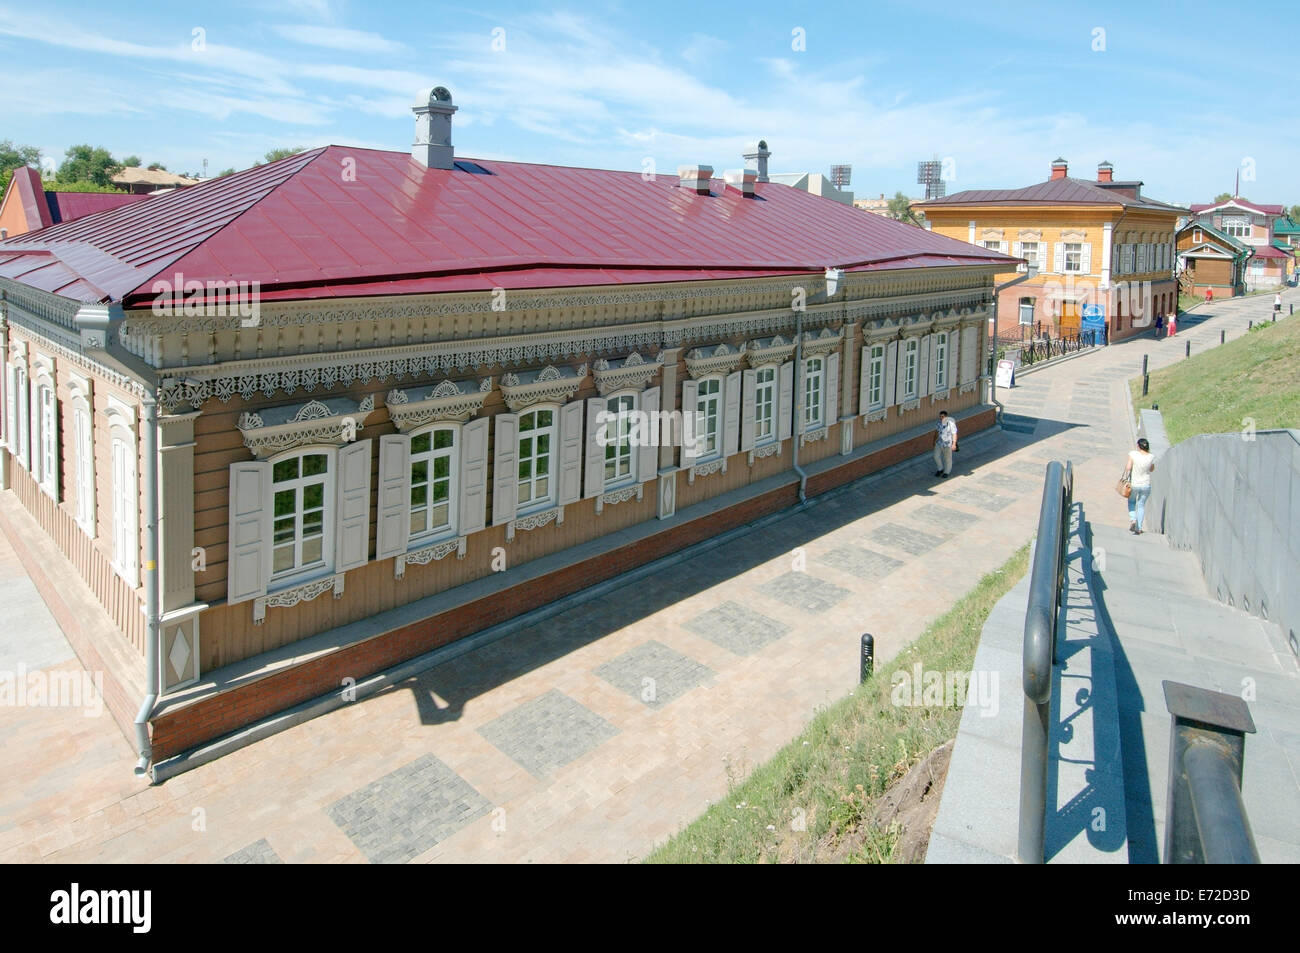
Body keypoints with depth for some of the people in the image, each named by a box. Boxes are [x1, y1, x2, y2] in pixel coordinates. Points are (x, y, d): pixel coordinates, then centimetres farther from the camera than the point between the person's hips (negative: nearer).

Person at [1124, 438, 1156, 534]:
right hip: (1146, 485, 2)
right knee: (1141, 505, 15)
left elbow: (1128, 467, -20)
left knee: (1131, 502, 23)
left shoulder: (1133, 454, -15)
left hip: (1133, 484, -2)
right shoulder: (1151, 457, -6)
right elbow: (1152, 469, 12)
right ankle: (1139, 528, 12)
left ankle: (1133, 519, -1)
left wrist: (1126, 477, -5)